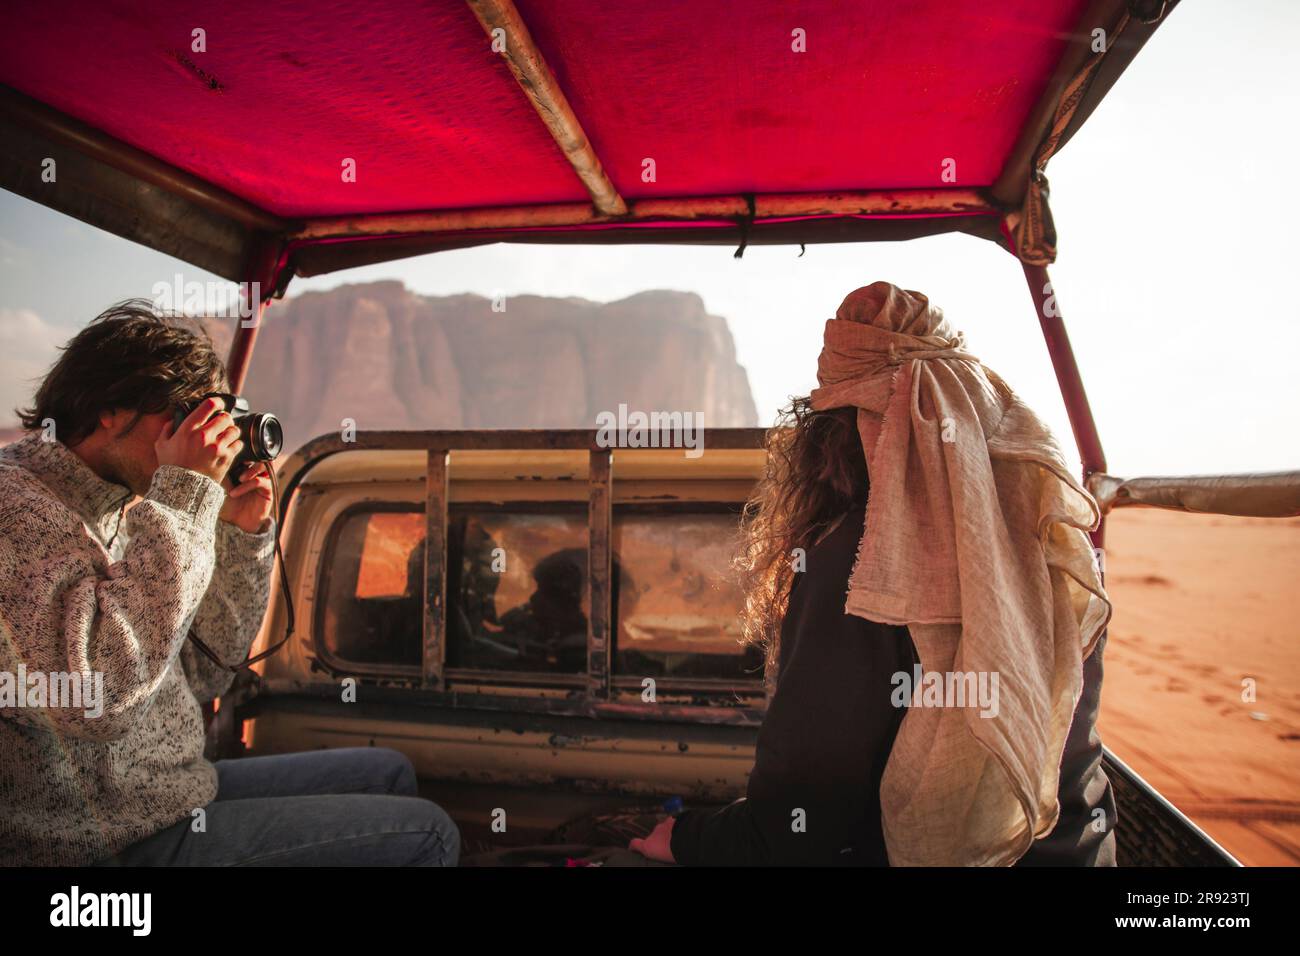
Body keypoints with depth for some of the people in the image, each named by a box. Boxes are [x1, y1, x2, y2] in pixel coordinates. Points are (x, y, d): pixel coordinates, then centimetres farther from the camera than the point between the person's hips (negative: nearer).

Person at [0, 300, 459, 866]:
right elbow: (97, 696, -34)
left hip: (176, 791, 9)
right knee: (427, 833, -9)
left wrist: (242, 537, -2)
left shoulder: (117, 507, 8)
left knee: (389, 773, 18)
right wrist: (183, 497, -27)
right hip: (118, 844, -9)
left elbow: (200, 673, 10)